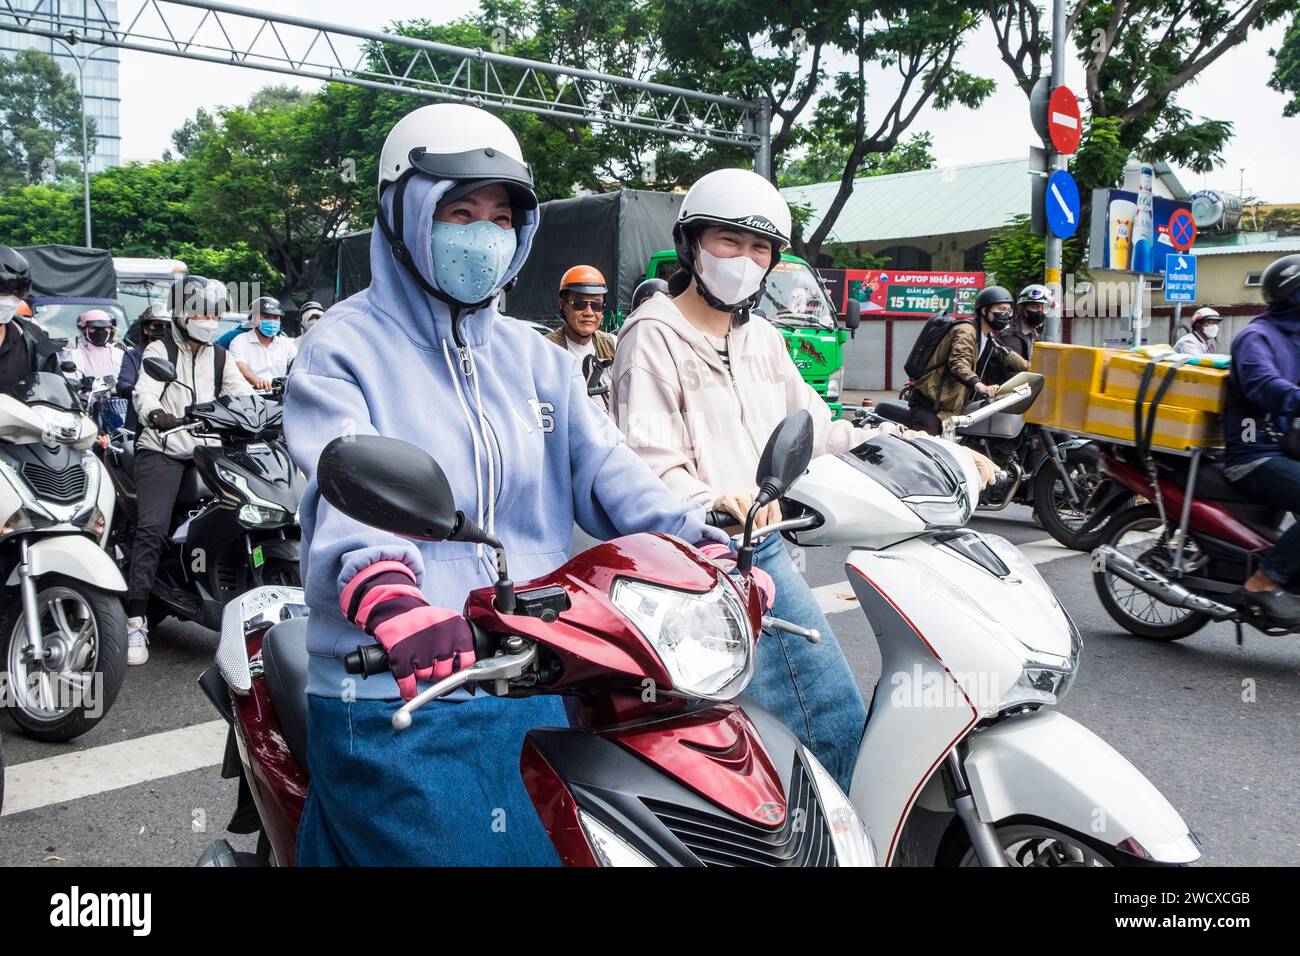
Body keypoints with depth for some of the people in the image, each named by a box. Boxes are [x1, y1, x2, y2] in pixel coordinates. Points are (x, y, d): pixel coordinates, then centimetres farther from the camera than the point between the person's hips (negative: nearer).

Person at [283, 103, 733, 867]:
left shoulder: (536, 360, 15)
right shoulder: (346, 349, -3)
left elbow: (602, 465, 2)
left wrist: (696, 541, -17)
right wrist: (385, 593, -41)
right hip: (396, 694, -5)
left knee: (556, 845, 11)